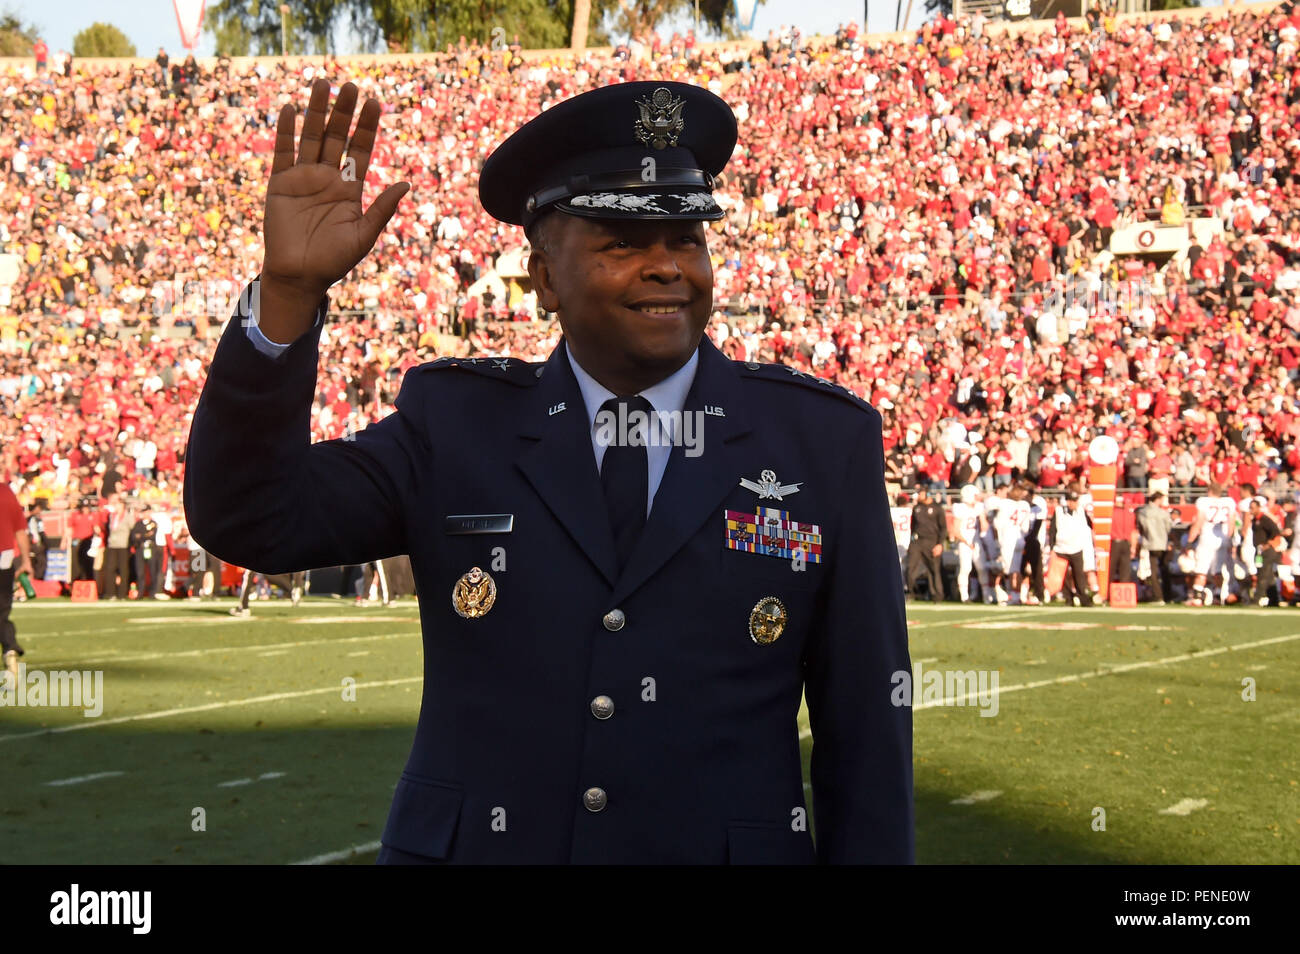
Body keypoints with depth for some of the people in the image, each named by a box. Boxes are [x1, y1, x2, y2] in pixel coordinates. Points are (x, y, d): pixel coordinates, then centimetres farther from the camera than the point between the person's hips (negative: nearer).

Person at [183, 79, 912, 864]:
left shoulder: (828, 442, -1)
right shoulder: (456, 423, 2)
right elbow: (247, 520, -8)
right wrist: (289, 290, -19)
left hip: (732, 845, 0)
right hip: (467, 844, 1)